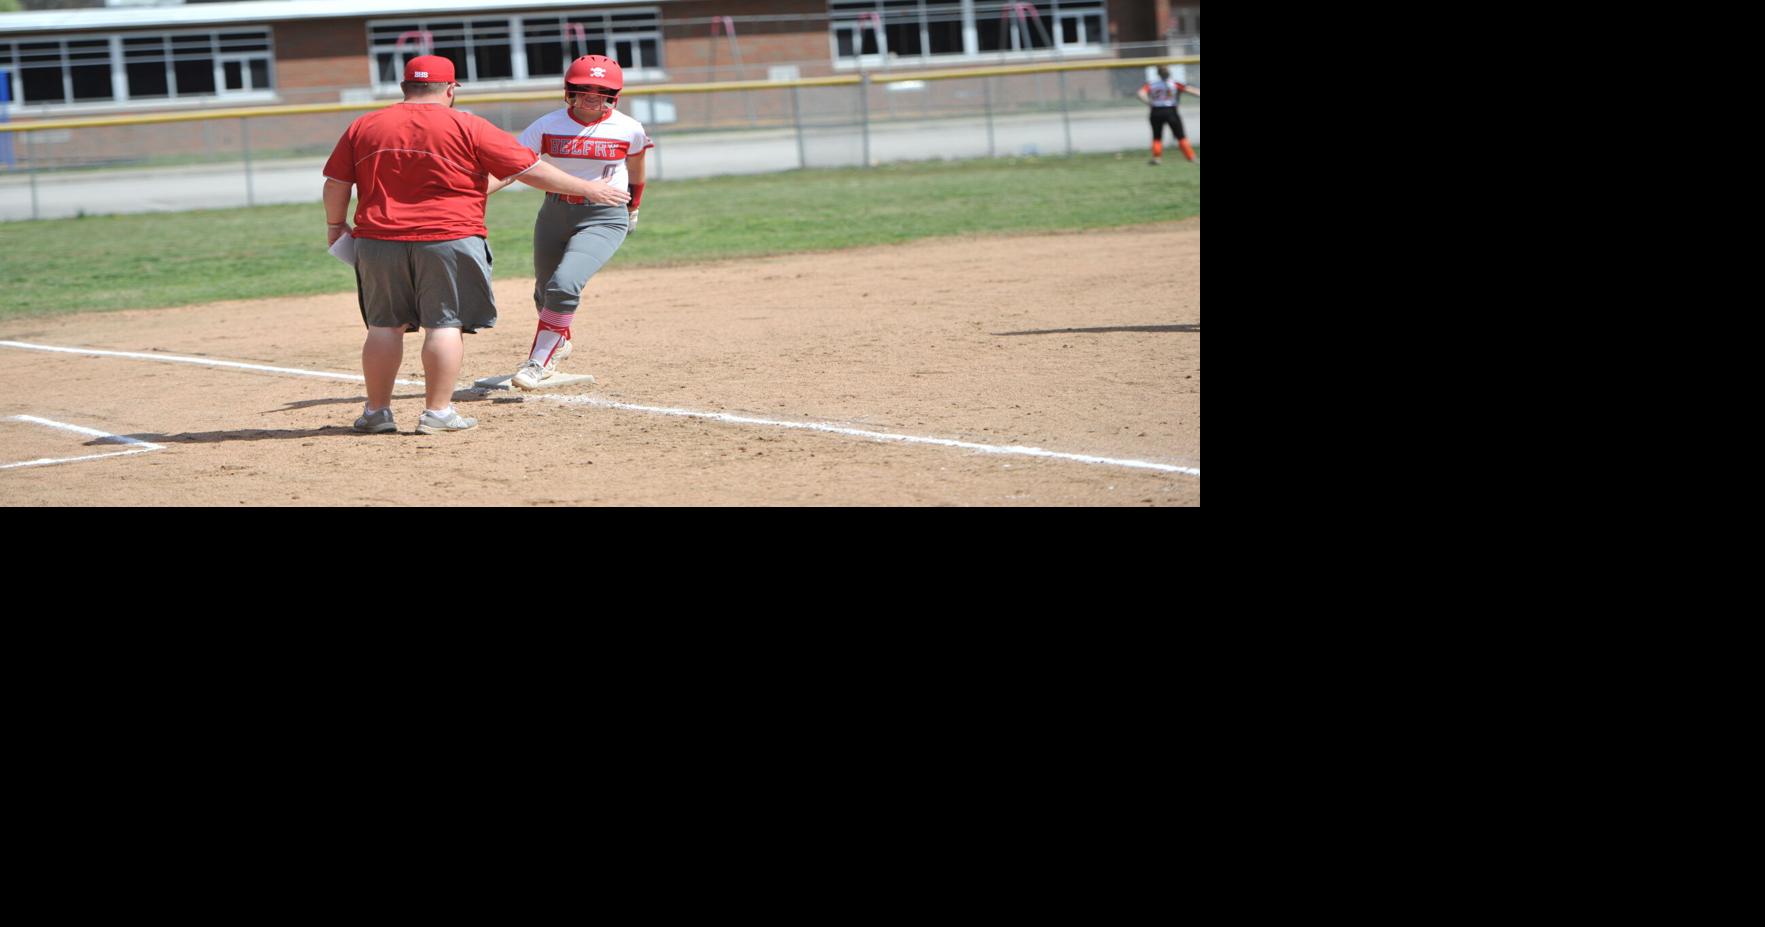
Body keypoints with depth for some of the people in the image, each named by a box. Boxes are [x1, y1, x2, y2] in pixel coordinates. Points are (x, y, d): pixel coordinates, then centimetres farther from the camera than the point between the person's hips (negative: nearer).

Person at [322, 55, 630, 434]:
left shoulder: (363, 128, 7)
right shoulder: (467, 127, -2)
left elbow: (336, 184, 9)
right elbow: (531, 171, -2)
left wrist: (335, 224, 25)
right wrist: (588, 189, 6)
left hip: (379, 240, 4)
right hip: (449, 239, -4)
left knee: (385, 326, 12)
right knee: (444, 325, 2)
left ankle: (377, 411, 16)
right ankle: (437, 411, 0)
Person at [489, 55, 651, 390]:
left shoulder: (629, 130, -7)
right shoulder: (548, 125, -8)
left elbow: (635, 170, 14)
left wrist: (633, 207, 27)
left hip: (605, 218, -3)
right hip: (555, 214, 3)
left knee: (565, 284, -24)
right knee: (545, 291, 16)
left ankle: (540, 361, -9)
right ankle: (559, 342, 49)